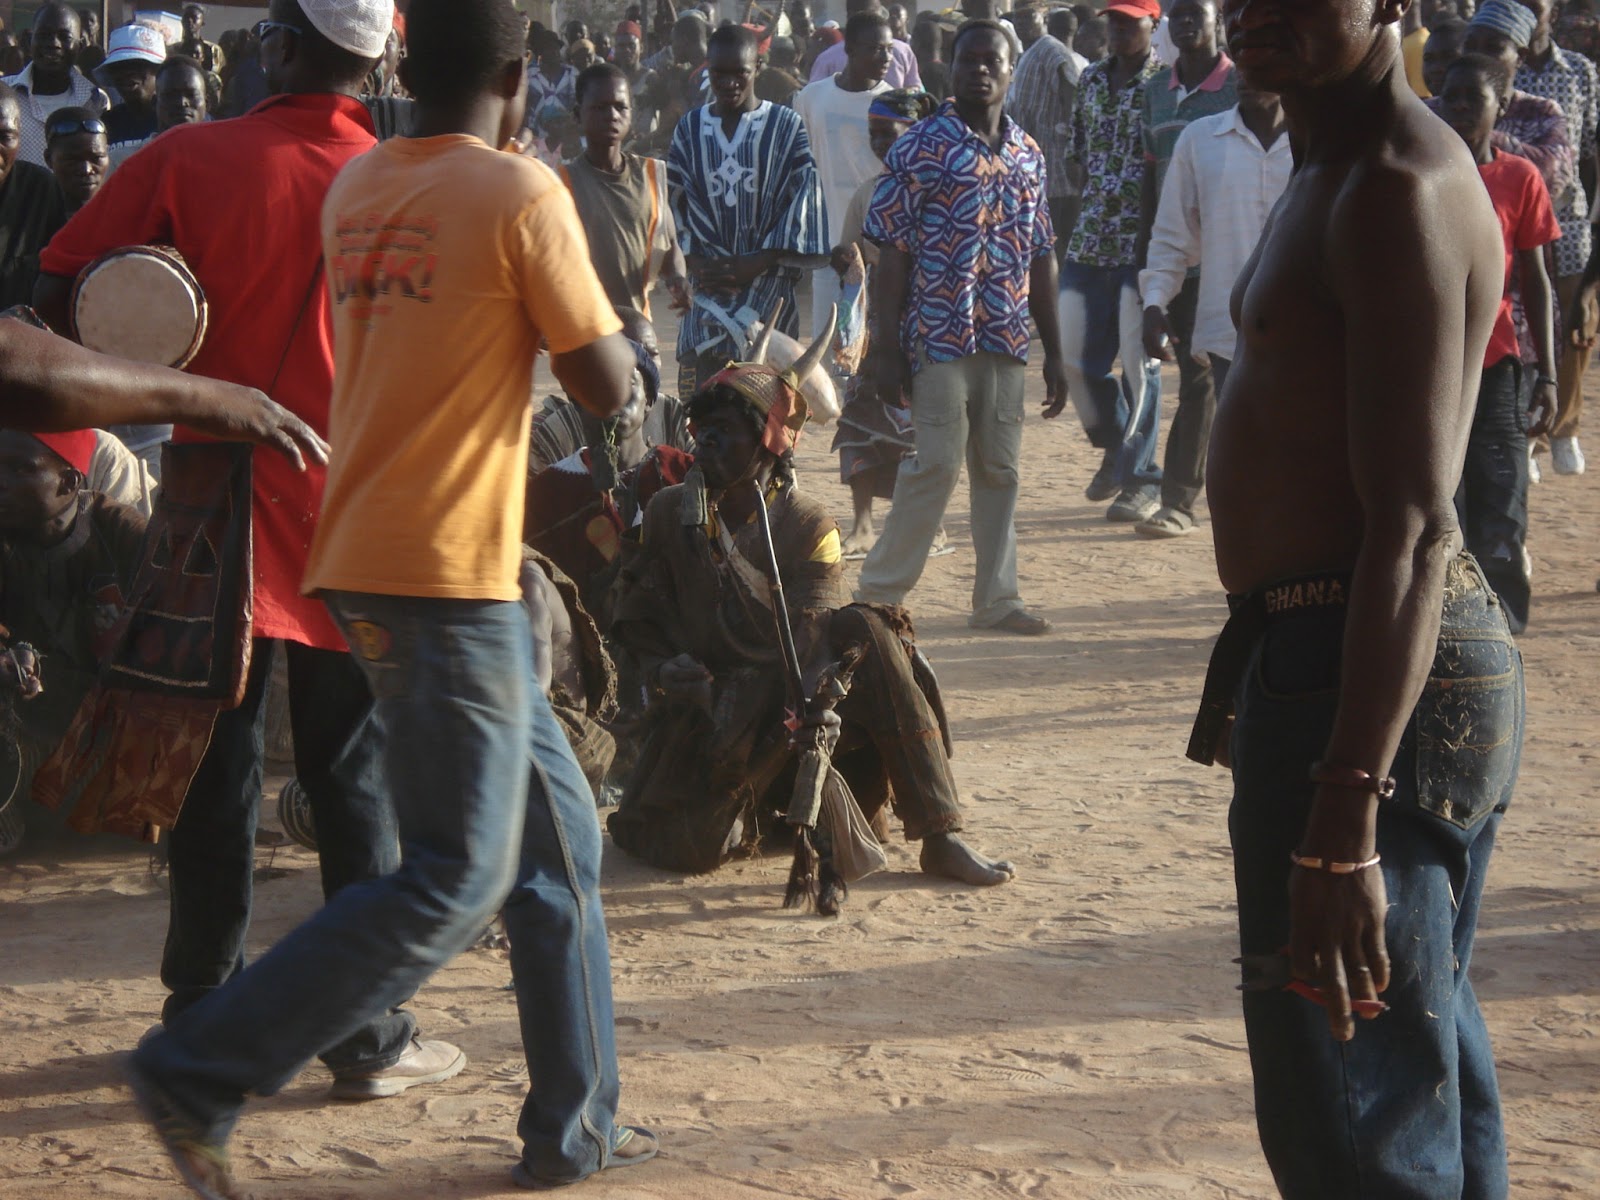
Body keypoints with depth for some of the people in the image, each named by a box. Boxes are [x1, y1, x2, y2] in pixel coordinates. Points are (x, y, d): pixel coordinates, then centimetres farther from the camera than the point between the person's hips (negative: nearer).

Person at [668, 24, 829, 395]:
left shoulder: (787, 128, 2)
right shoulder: (690, 129, 11)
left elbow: (802, 202, -3)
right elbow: (674, 201, 10)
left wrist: (757, 264, -12)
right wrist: (693, 263, -6)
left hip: (768, 292, -2)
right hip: (708, 292, 2)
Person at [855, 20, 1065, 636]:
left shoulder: (1027, 155, 13)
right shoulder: (921, 147, -4)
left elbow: (1039, 257, 16)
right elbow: (893, 250, -7)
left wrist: (1053, 351, 14)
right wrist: (888, 348, -12)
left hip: (1006, 339, 5)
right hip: (939, 334, -5)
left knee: (999, 469, 8)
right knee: (936, 464, -7)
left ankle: (996, 598, 16)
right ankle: (878, 593, 4)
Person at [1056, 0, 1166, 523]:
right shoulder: (1092, 79, 12)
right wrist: (1099, 193, 10)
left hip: (1144, 240, -6)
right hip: (1090, 239, 6)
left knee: (1138, 358, -5)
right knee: (1074, 353, 6)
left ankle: (1140, 476, 4)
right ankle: (1113, 447, 29)